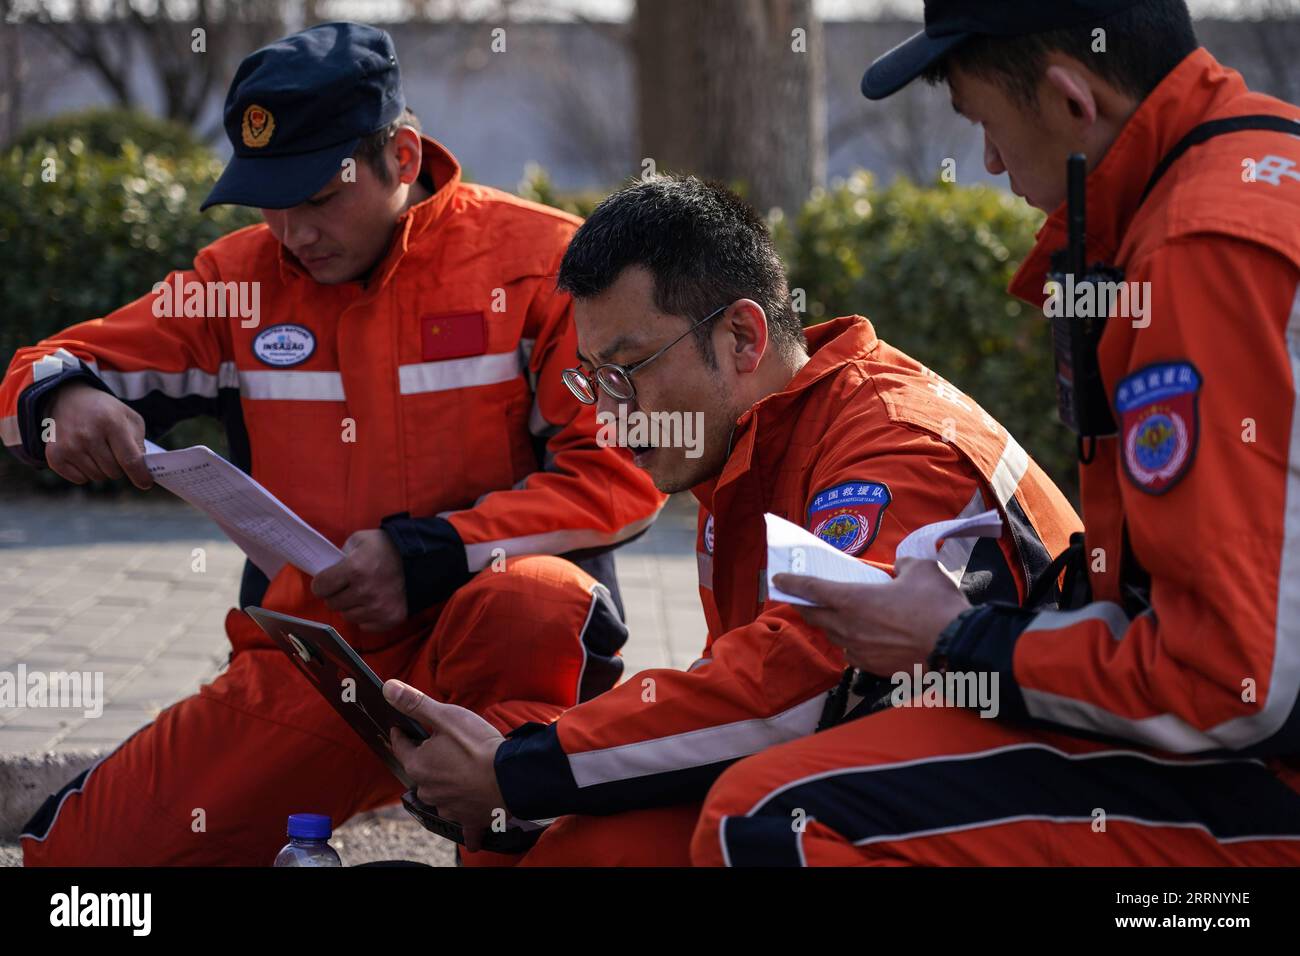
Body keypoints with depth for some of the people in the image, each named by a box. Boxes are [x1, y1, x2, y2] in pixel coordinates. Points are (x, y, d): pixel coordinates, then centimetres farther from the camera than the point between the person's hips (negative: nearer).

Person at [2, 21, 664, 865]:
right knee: (78, 849, -10)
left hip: (493, 644, -4)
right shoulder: (244, 275, 7)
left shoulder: (540, 257, -5)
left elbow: (623, 476, -10)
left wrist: (429, 556, -17)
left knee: (525, 601, -39)